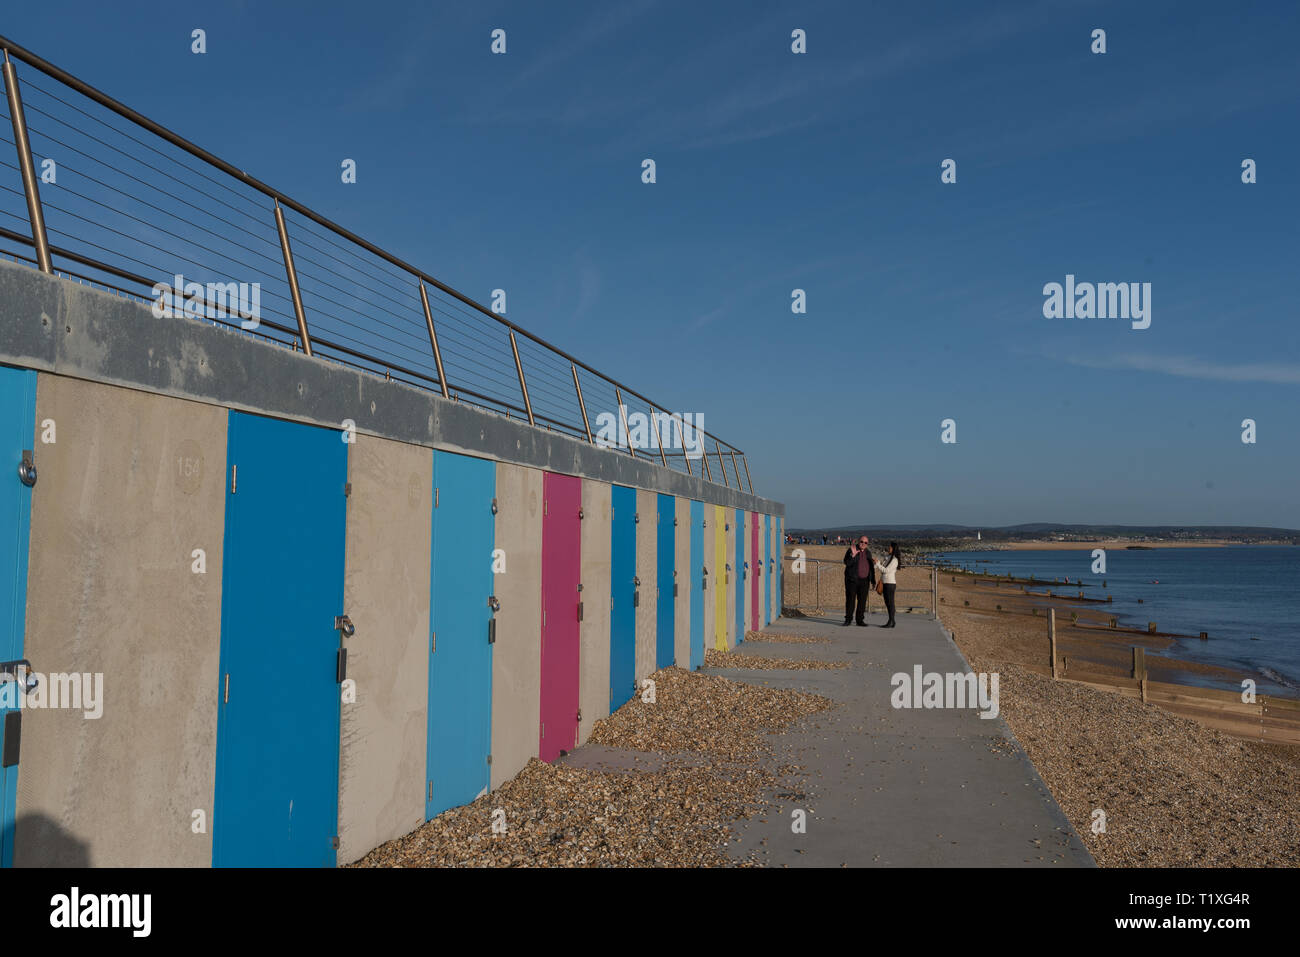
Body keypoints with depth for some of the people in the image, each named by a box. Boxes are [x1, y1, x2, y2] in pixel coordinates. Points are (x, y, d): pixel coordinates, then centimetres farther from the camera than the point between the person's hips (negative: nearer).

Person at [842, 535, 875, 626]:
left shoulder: (868, 552, 12)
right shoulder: (851, 550, -4)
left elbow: (871, 567, 18)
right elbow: (846, 563, -17)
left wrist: (873, 580, 16)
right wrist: (853, 555, -31)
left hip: (864, 581, 4)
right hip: (852, 580, -4)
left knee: (862, 601, 3)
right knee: (850, 599, -2)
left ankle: (860, 620, 10)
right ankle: (848, 619, 6)